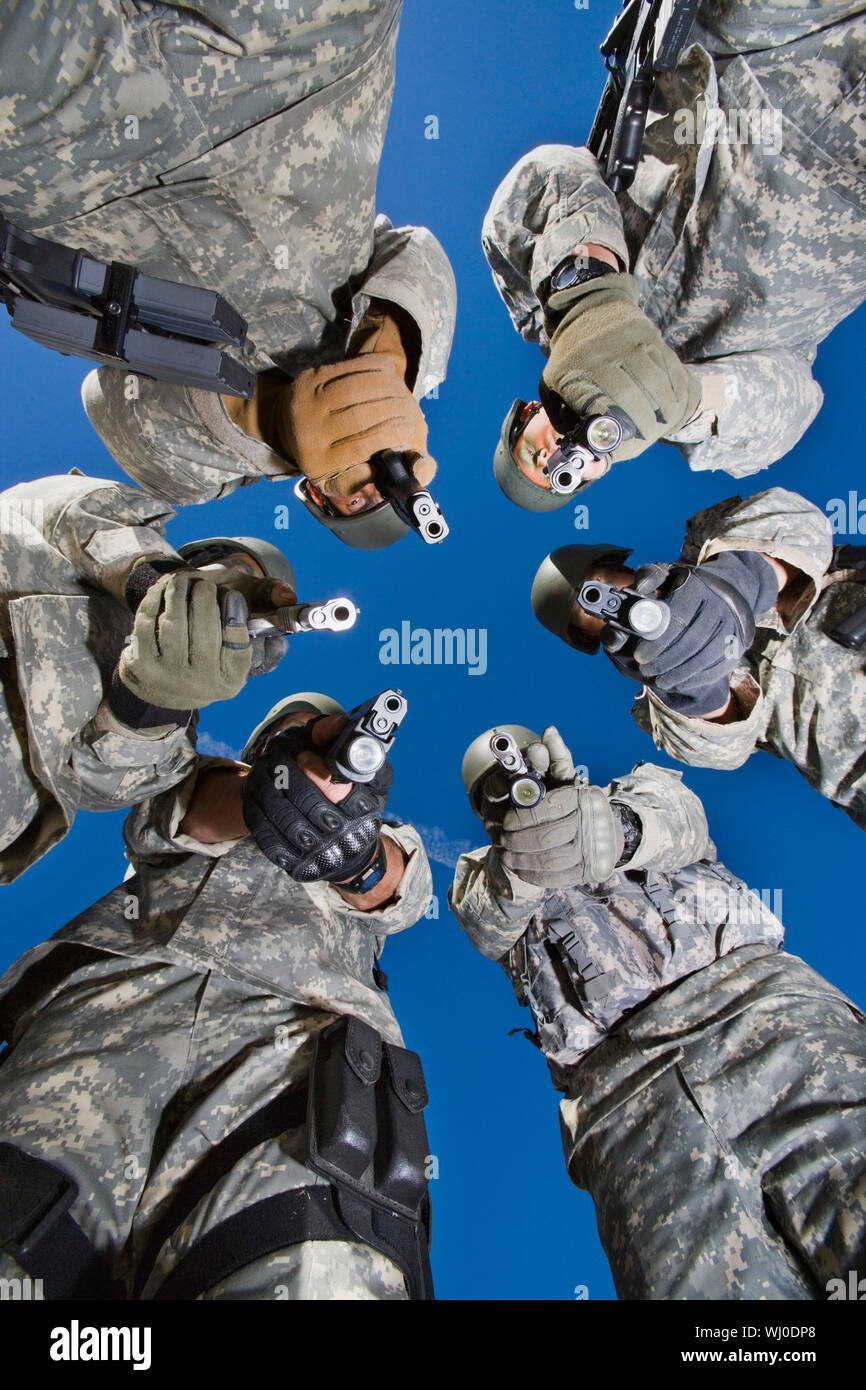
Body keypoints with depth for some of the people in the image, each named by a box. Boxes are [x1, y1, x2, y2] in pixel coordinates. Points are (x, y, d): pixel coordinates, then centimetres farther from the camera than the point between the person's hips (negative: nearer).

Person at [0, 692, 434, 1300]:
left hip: (297, 1025, -1)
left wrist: (353, 841, -14)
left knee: (322, 1271, -32)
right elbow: (175, 815, 10)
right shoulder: (196, 783, 35)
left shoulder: (388, 843, 36)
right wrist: (258, 796, -15)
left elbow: (397, 890, 12)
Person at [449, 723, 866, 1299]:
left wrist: (620, 830, -21)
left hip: (757, 992, 1)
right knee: (699, 1276, -24)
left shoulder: (639, 792, 29)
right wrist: (521, 866, -19)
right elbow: (492, 919, 5)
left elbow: (680, 819, 4)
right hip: (619, 1070, -1)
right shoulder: (483, 873, 30)